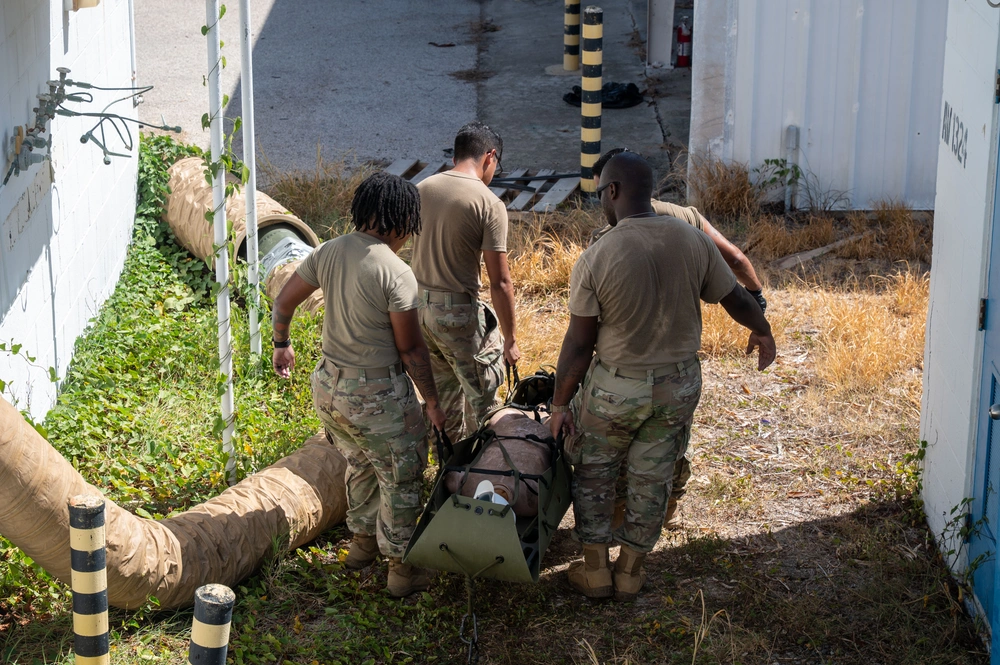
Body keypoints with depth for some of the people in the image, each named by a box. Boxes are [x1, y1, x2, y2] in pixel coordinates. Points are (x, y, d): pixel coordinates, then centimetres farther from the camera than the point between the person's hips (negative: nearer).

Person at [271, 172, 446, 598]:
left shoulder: (328, 252, -3)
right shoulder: (396, 274, -21)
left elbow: (284, 301, 8)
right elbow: (411, 349, -16)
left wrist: (282, 345, 26)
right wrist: (432, 402, -4)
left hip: (329, 386, 7)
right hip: (377, 395, -7)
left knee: (361, 463, 29)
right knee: (401, 479, 12)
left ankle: (362, 541, 46)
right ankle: (401, 568, 22)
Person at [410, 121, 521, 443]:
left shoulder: (421, 190, 1)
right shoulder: (489, 204, -17)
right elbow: (500, 283, -17)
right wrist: (510, 340, -8)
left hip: (418, 307, 7)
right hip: (458, 314, -7)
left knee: (443, 394, 24)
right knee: (482, 404, 10)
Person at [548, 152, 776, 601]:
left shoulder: (595, 259, -19)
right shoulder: (692, 240, -9)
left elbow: (579, 345, -15)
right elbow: (736, 298, 4)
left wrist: (560, 403, -2)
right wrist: (762, 332, 24)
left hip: (616, 387, -3)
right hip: (679, 386, 3)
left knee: (593, 473, 20)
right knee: (652, 479, 18)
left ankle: (595, 569, 27)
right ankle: (630, 571, 30)